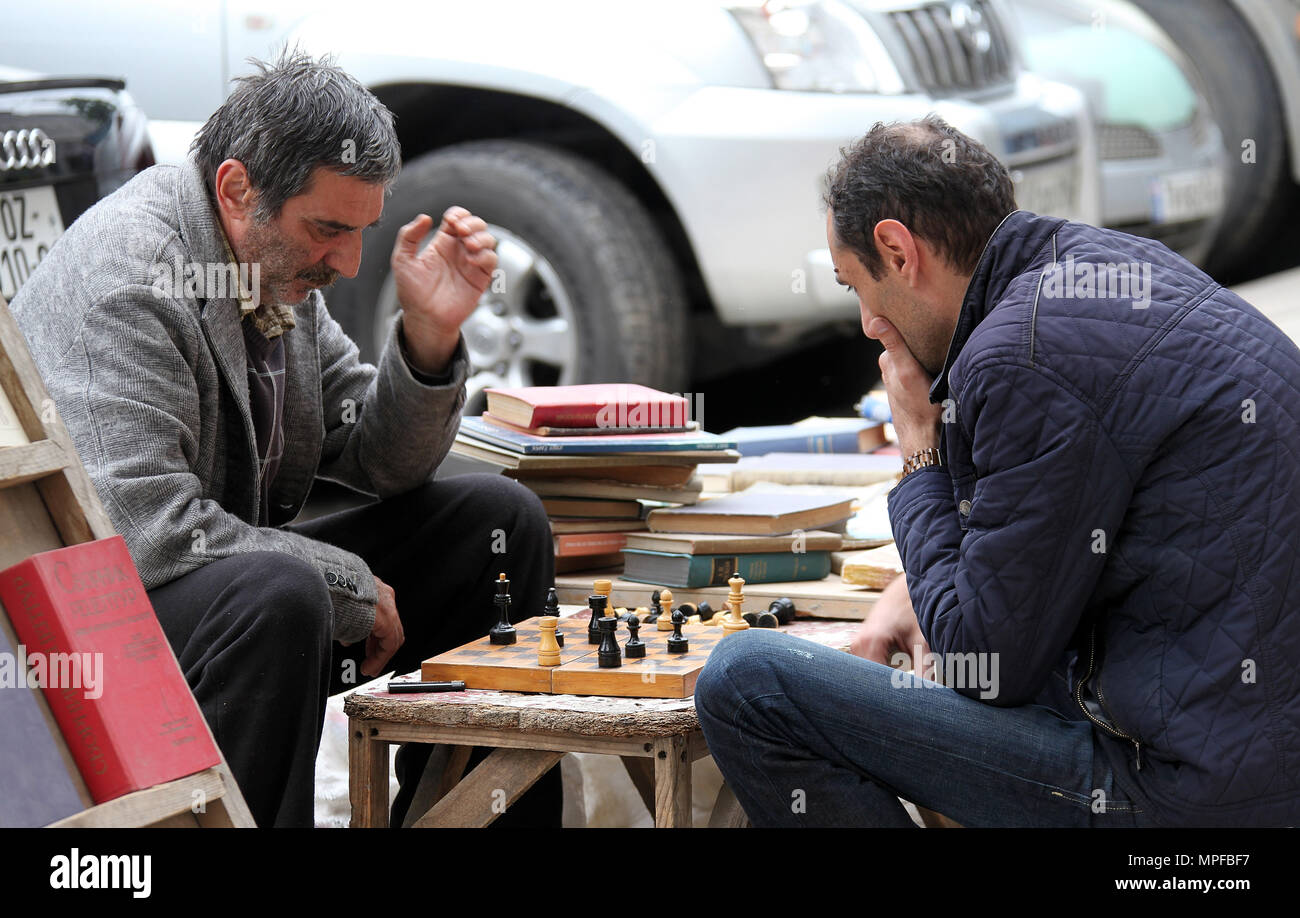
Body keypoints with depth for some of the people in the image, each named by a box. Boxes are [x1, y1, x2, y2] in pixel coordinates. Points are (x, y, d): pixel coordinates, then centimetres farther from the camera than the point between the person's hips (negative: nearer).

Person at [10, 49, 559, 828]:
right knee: (278, 593, -39)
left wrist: (430, 334, -10)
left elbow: (378, 464, 9)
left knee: (502, 521, 2)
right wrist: (354, 589, -20)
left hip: (237, 581, 9)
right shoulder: (122, 275, -22)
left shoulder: (282, 265, 6)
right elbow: (146, 530, -30)